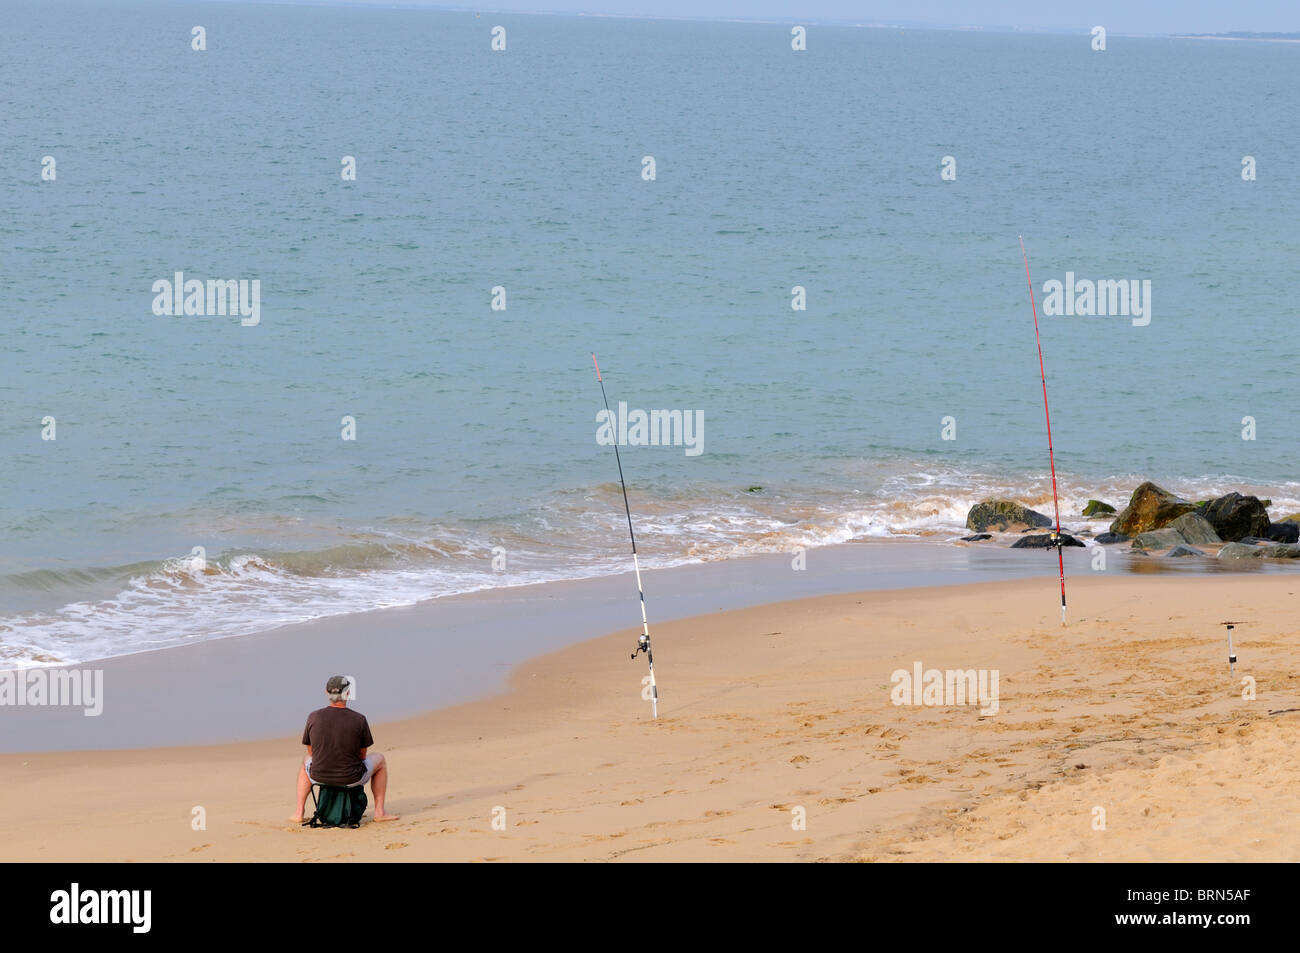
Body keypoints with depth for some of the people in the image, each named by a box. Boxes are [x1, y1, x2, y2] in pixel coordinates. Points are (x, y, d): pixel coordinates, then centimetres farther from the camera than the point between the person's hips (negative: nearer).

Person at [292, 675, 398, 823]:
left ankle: (299, 812, 32)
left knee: (306, 762, 38)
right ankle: (379, 811, 25)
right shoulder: (359, 720, -13)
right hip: (351, 779, -2)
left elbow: (311, 751, 5)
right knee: (379, 759, 28)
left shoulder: (314, 717, -8)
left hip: (319, 777, 2)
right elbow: (363, 754, -1)